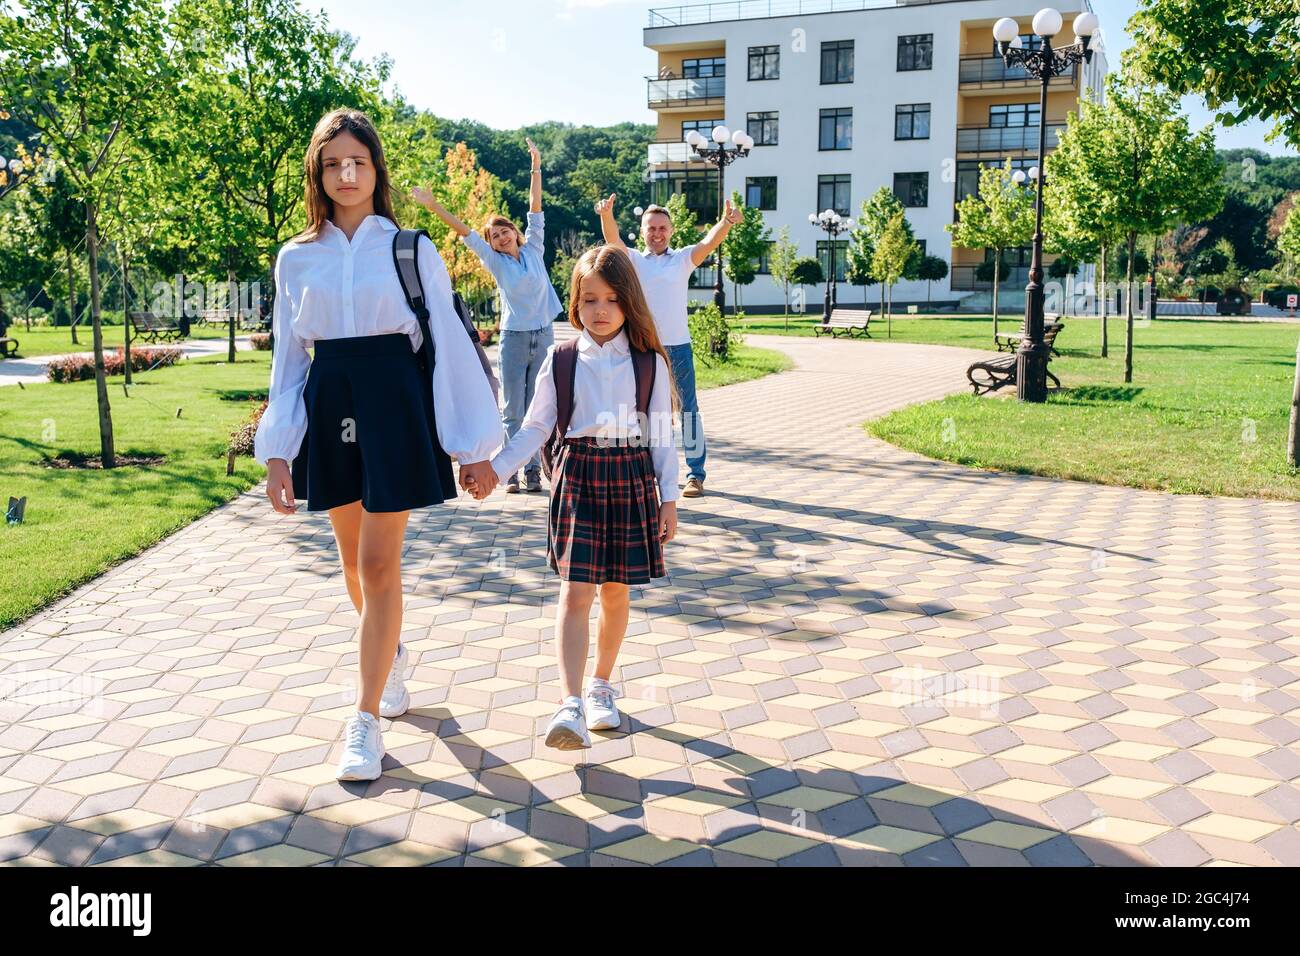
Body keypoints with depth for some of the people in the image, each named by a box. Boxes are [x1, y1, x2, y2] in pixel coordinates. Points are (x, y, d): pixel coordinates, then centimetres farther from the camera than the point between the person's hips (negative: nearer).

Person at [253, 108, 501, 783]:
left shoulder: (411, 250, -1)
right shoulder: (297, 259, 7)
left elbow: (448, 345, -2)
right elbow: (288, 359, 9)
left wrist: (474, 447, -4)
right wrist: (277, 452, 3)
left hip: (395, 404, -3)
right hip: (328, 405, 4)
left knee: (379, 563, -5)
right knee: (354, 558, 15)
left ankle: (365, 722, 6)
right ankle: (389, 651, 44)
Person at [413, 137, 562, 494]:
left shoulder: (533, 250, 6)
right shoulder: (495, 261, 3)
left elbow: (535, 208, 3)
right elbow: (463, 231, -2)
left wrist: (536, 167, 0)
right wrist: (433, 206, -7)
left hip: (543, 335, 1)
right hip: (514, 339, -1)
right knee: (512, 411, 0)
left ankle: (533, 469, 9)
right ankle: (511, 471, 4)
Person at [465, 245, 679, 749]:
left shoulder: (649, 362, 1)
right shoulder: (560, 360, 2)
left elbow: (662, 436, 4)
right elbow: (535, 428, 3)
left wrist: (668, 497, 2)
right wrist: (494, 468, -7)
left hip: (632, 479, 1)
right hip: (577, 476, 0)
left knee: (615, 590, 9)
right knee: (576, 591, -8)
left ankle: (601, 686, 28)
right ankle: (570, 706, -12)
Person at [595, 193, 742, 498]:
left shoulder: (683, 259, 6)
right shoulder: (634, 260, 6)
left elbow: (709, 242, -11)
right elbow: (613, 239, -12)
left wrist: (726, 222, -32)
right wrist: (606, 215, -33)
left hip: (679, 346, 0)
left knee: (689, 410, 1)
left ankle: (695, 473, 6)